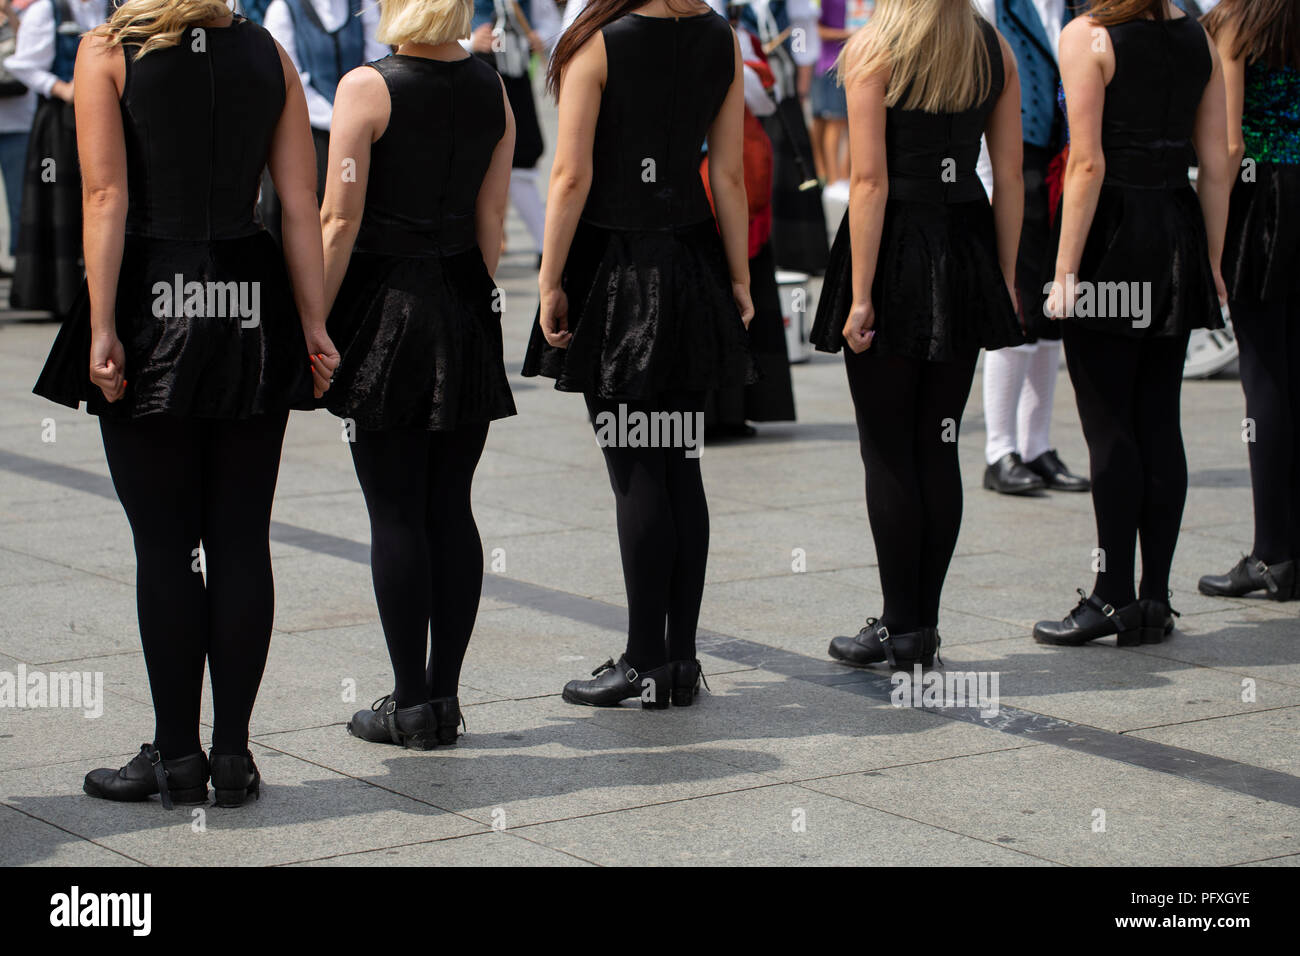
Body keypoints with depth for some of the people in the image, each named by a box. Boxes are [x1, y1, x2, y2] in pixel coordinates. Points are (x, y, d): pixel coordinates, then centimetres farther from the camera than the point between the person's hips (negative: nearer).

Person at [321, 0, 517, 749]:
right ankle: (444, 695, 13)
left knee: (396, 514, 0)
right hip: (465, 307, 5)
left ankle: (412, 703, 4)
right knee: (452, 508, 9)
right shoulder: (492, 87, 4)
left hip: (386, 304, -5)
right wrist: (475, 307, 16)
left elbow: (340, 222, -11)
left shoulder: (367, 88, -10)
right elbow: (492, 220, 6)